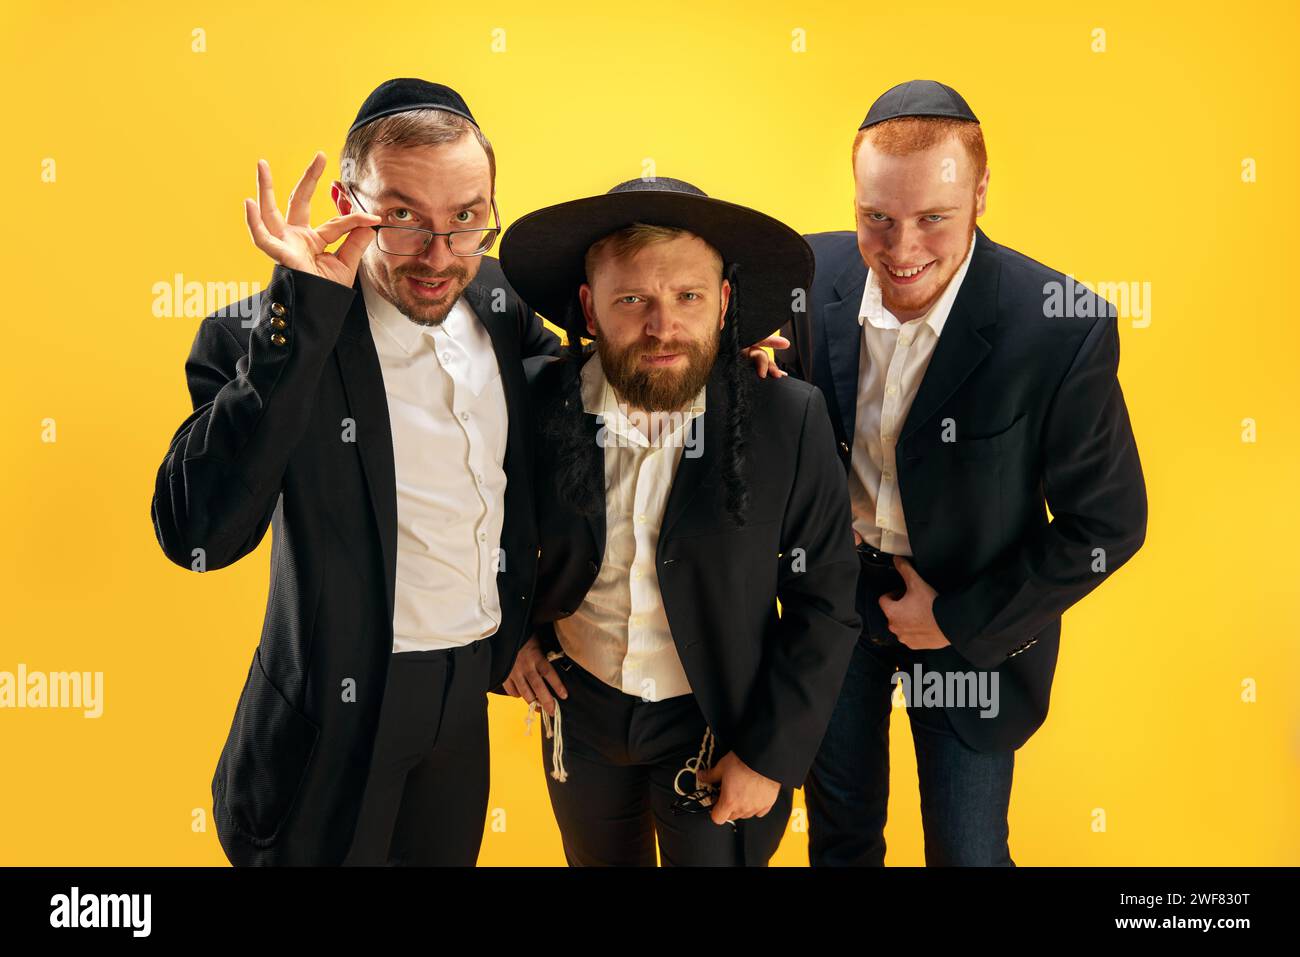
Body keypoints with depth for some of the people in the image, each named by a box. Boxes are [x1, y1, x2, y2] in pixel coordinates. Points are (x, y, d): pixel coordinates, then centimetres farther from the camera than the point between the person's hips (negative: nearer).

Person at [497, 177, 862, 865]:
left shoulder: (788, 421, -20)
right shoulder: (538, 404, -15)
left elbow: (824, 602, -12)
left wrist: (772, 756, -12)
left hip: (717, 721, -2)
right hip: (579, 709, 3)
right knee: (599, 858, 24)